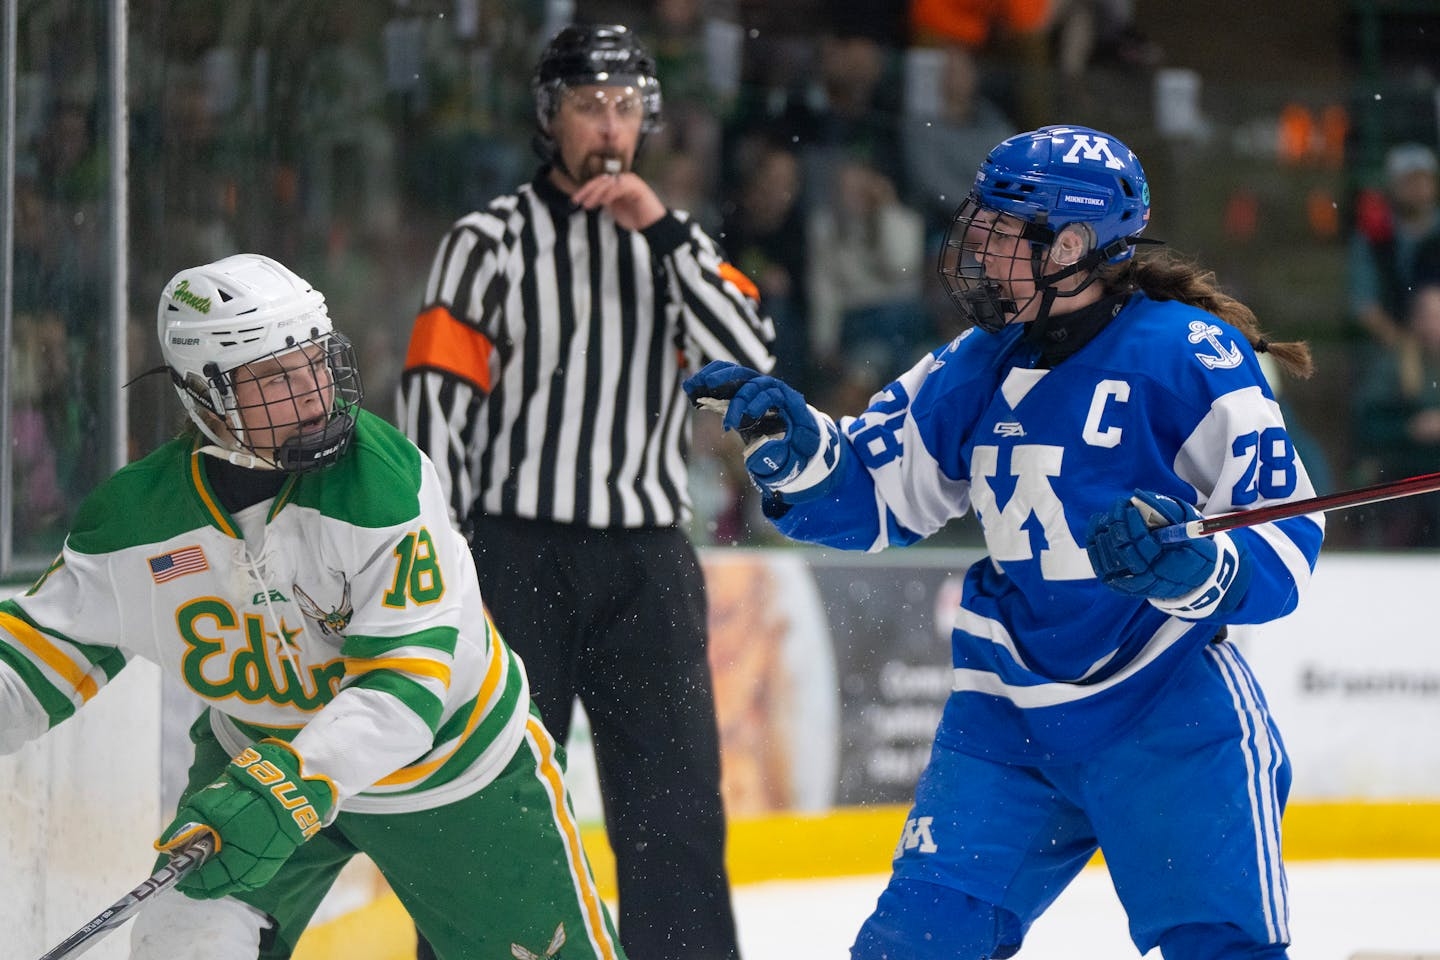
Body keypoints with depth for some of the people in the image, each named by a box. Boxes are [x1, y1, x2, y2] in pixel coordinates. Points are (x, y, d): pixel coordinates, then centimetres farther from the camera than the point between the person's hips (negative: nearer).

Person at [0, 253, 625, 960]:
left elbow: (408, 676, -34)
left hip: (453, 758, -2)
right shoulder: (136, 521, -19)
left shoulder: (381, 477, -30)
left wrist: (287, 790, -45)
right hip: (258, 756, 2)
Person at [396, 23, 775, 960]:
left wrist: (664, 229, -12)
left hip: (645, 559, 3)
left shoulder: (676, 243, 13)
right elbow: (435, 402, -3)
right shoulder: (492, 241, 1)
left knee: (676, 798, 1)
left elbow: (749, 356, -5)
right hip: (517, 551, -3)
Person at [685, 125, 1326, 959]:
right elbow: (868, 500, 14)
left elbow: (1286, 545, -13)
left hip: (1168, 713, -5)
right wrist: (797, 446, -5)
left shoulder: (1190, 358, -12)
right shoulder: (975, 371, 7)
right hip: (1008, 712, 5)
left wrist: (1189, 569, -32)